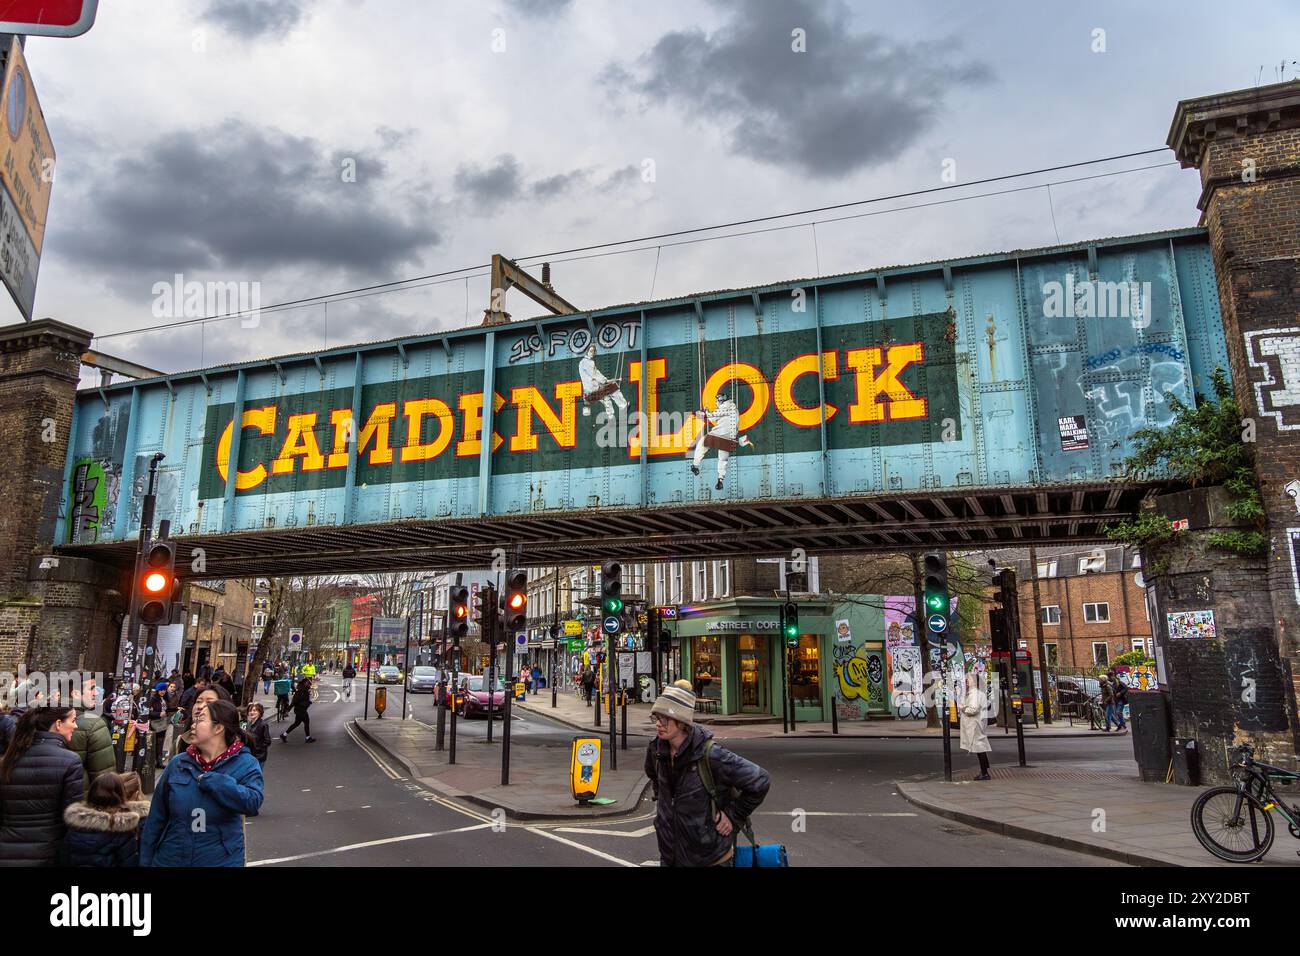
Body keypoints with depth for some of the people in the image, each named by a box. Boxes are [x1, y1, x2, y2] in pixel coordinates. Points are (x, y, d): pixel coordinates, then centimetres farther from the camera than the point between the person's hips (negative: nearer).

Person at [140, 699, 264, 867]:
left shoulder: (245, 764, -10)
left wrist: (210, 780, -25)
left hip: (221, 860, -3)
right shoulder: (178, 764, 0)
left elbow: (252, 803, -28)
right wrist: (146, 860, 6)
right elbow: (157, 817, 5)